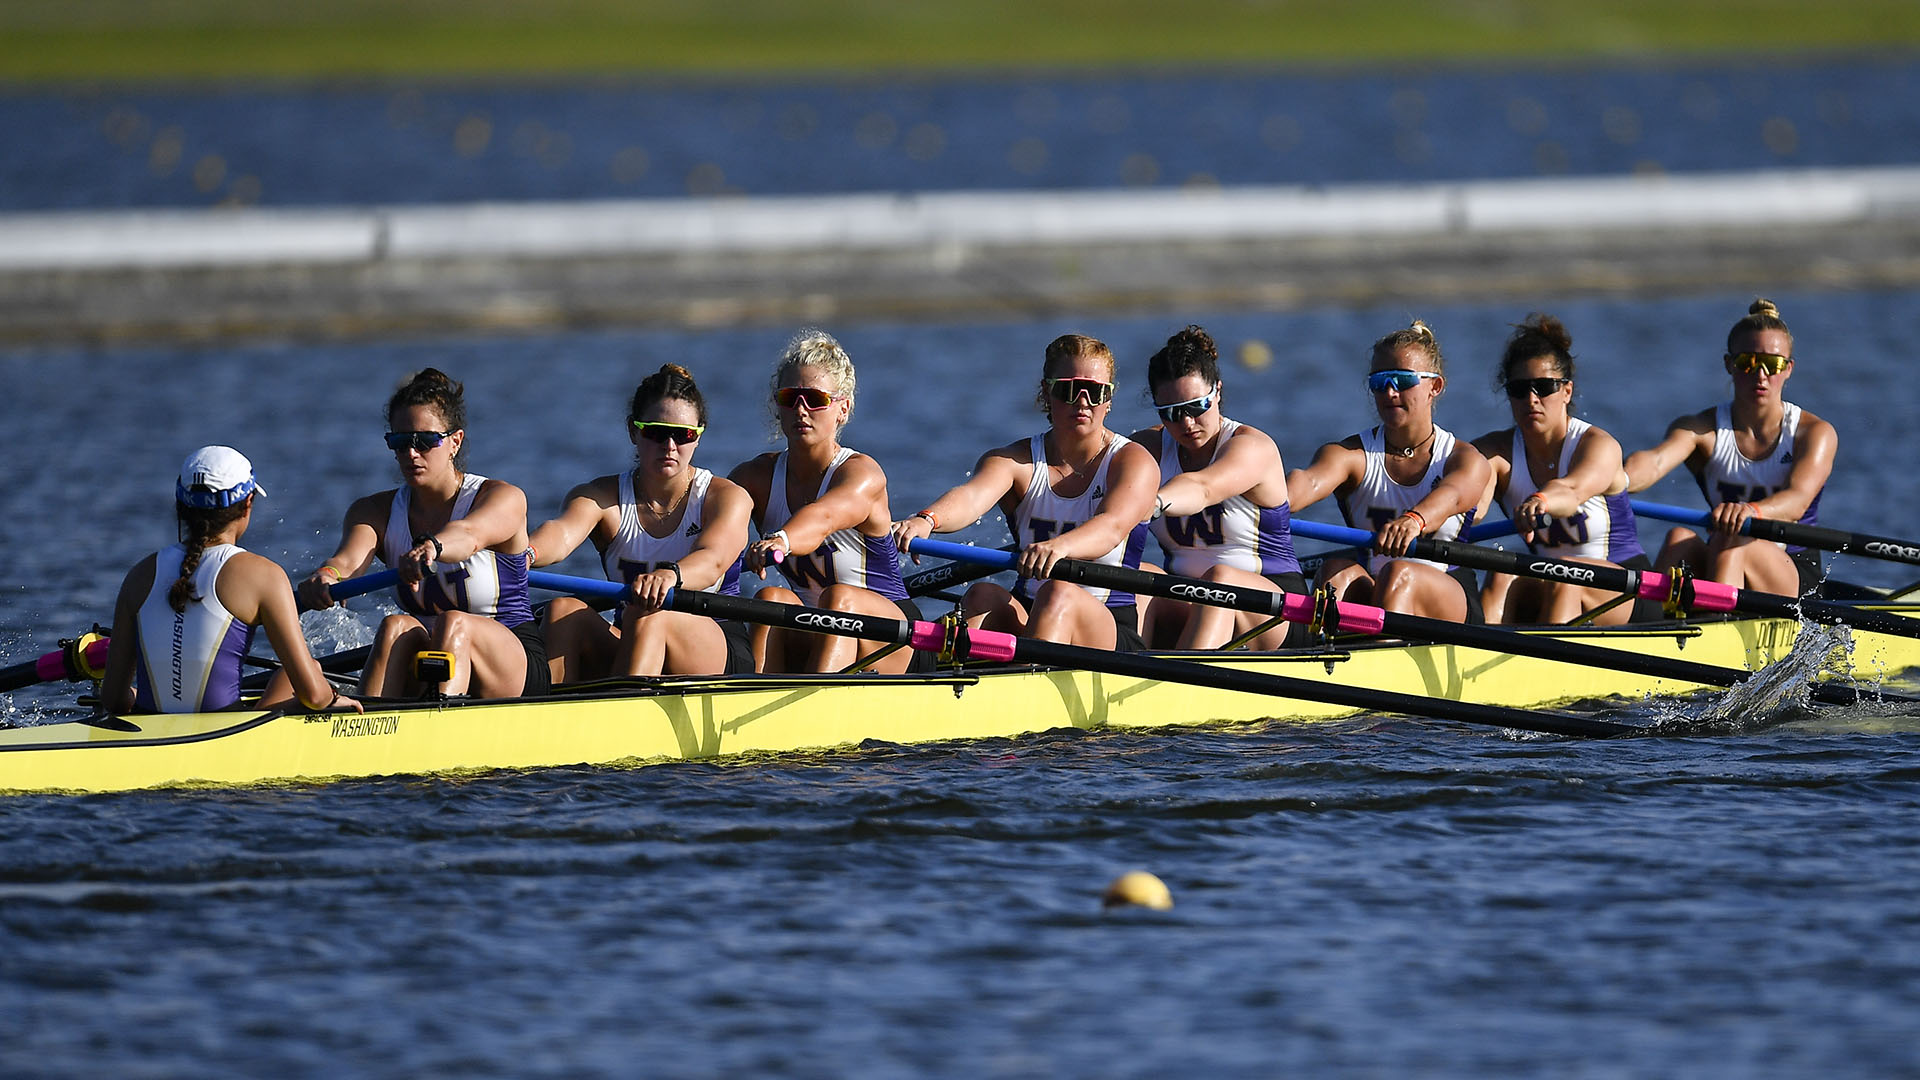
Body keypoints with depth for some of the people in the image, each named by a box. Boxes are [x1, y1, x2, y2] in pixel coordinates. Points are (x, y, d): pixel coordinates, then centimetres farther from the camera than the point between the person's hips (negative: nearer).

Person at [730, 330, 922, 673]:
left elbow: (824, 516, -38)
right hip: (805, 643, 4)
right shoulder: (757, 477, 1)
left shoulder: (862, 474, -15)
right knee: (772, 598, -26)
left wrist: (781, 541, -61)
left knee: (840, 598, -34)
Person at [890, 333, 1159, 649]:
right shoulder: (1016, 461, 5)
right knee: (983, 595, -29)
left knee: (1059, 594, -35)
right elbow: (972, 495, -19)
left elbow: (1112, 527, -25)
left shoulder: (1133, 461, -3)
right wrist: (927, 520, -44)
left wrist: (1059, 546, -49)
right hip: (1024, 619, 3)